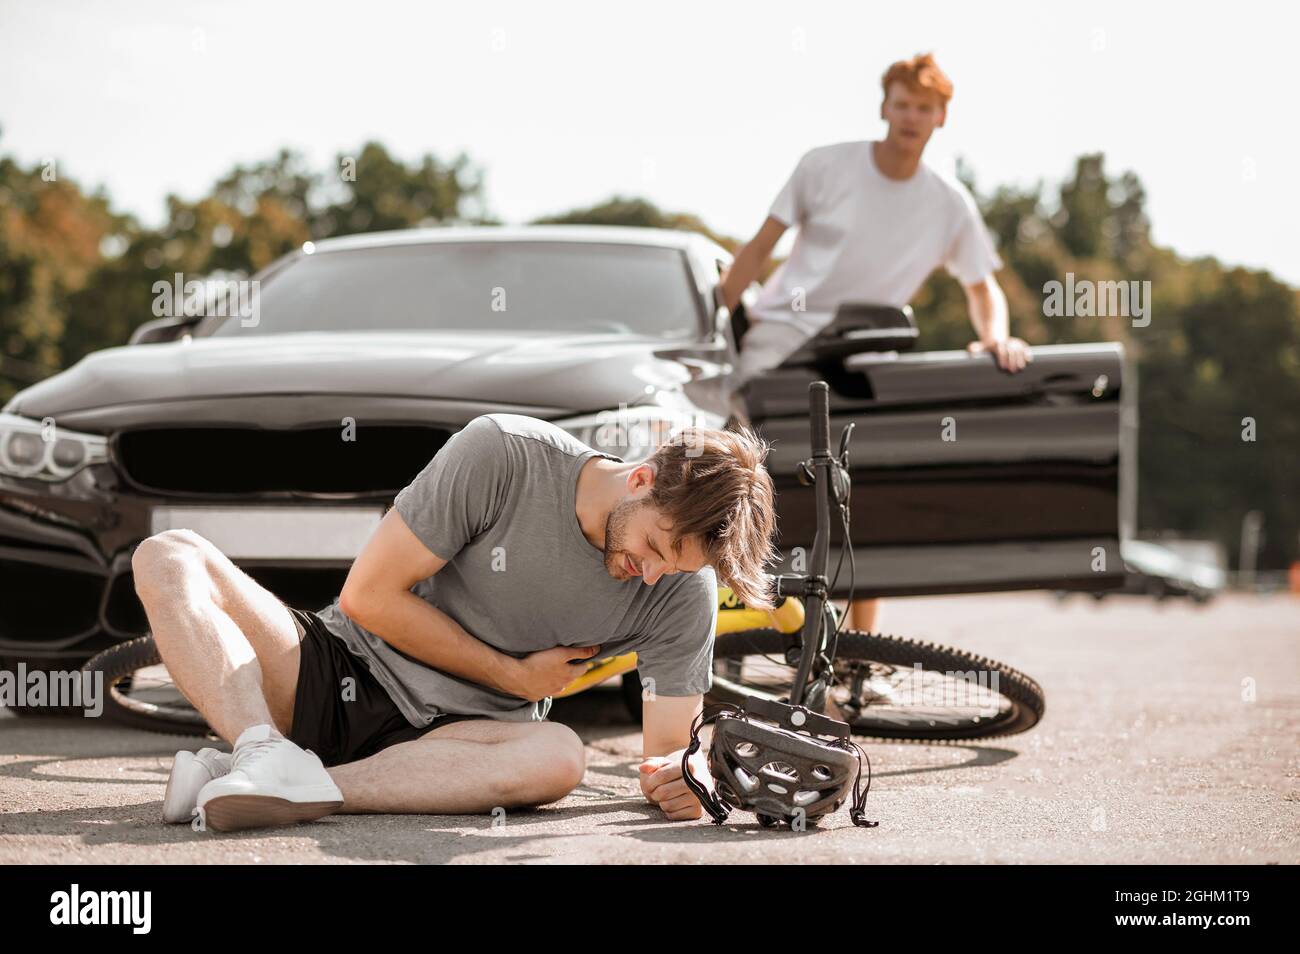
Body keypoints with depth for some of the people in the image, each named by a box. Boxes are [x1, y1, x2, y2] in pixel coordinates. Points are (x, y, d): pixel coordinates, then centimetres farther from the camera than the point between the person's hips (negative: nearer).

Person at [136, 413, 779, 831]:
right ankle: (269, 755, -45)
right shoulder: (502, 455, -16)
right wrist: (514, 677, -10)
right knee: (169, 559, -22)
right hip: (342, 673, 0)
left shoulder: (683, 591, -7)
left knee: (558, 757, -35)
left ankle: (299, 791, -43)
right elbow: (369, 595, -11)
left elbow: (669, 747, -4)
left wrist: (684, 776, -29)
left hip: (449, 733, 1)